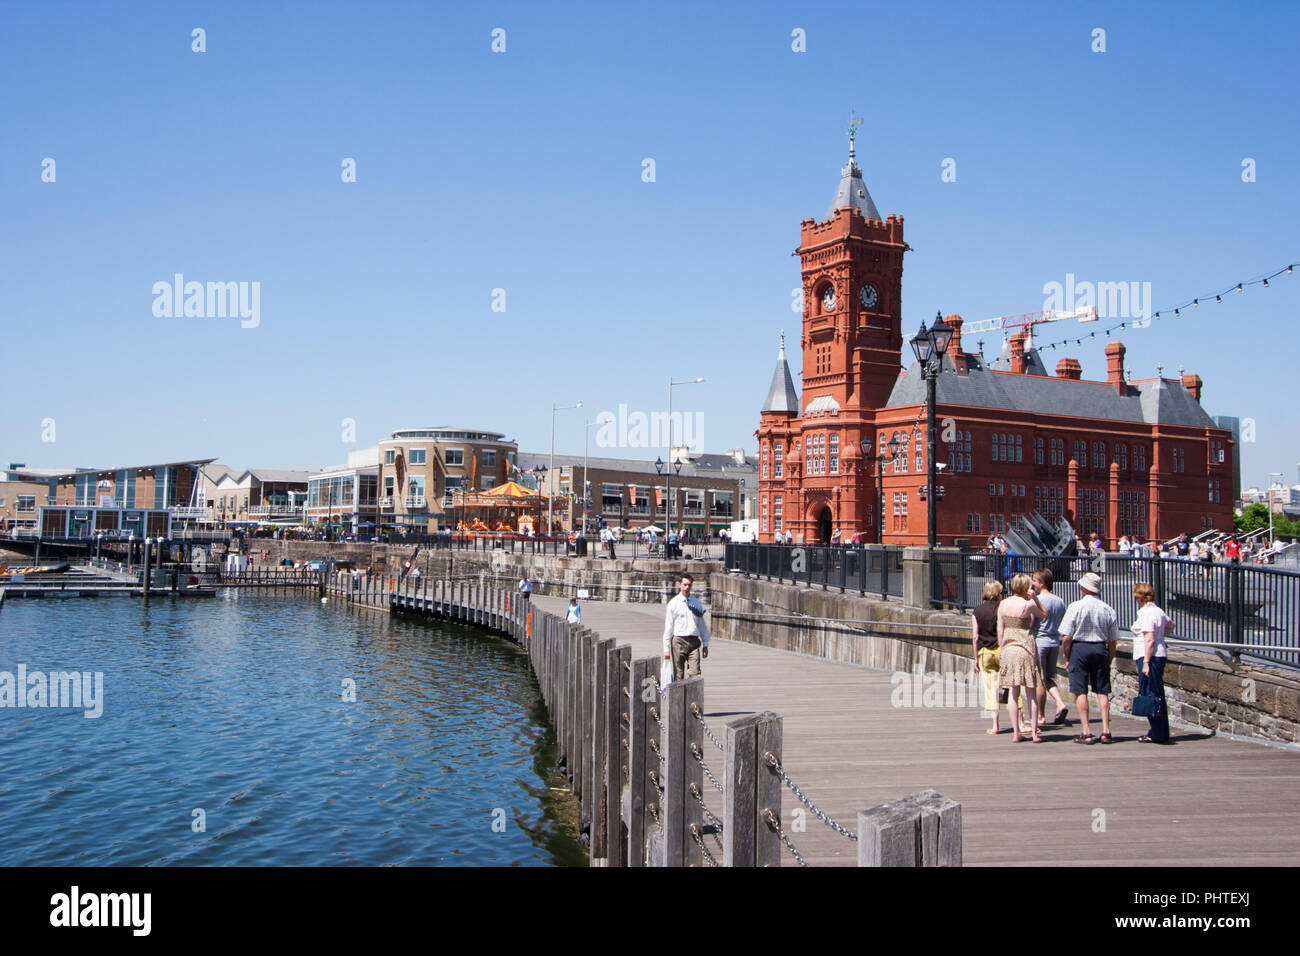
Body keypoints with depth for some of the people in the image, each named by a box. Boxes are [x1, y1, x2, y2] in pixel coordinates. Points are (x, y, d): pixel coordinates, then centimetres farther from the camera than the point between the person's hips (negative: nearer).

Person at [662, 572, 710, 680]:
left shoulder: (697, 602, 12)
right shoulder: (673, 604, 3)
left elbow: (702, 624, 18)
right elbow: (668, 627, 3)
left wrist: (705, 644, 15)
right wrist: (666, 649, 0)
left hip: (694, 642, 2)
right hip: (678, 641, -2)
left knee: (695, 674, -8)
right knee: (678, 676, 2)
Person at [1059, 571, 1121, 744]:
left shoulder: (1075, 607, -8)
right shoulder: (1108, 610, 3)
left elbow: (1066, 637, -10)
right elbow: (1113, 641, 6)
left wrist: (1067, 658, 2)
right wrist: (1109, 661, 17)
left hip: (1079, 648, -3)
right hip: (1100, 649, 3)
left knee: (1080, 692, 1)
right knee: (1102, 691, 10)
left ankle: (1087, 733, -1)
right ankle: (1106, 731, 7)